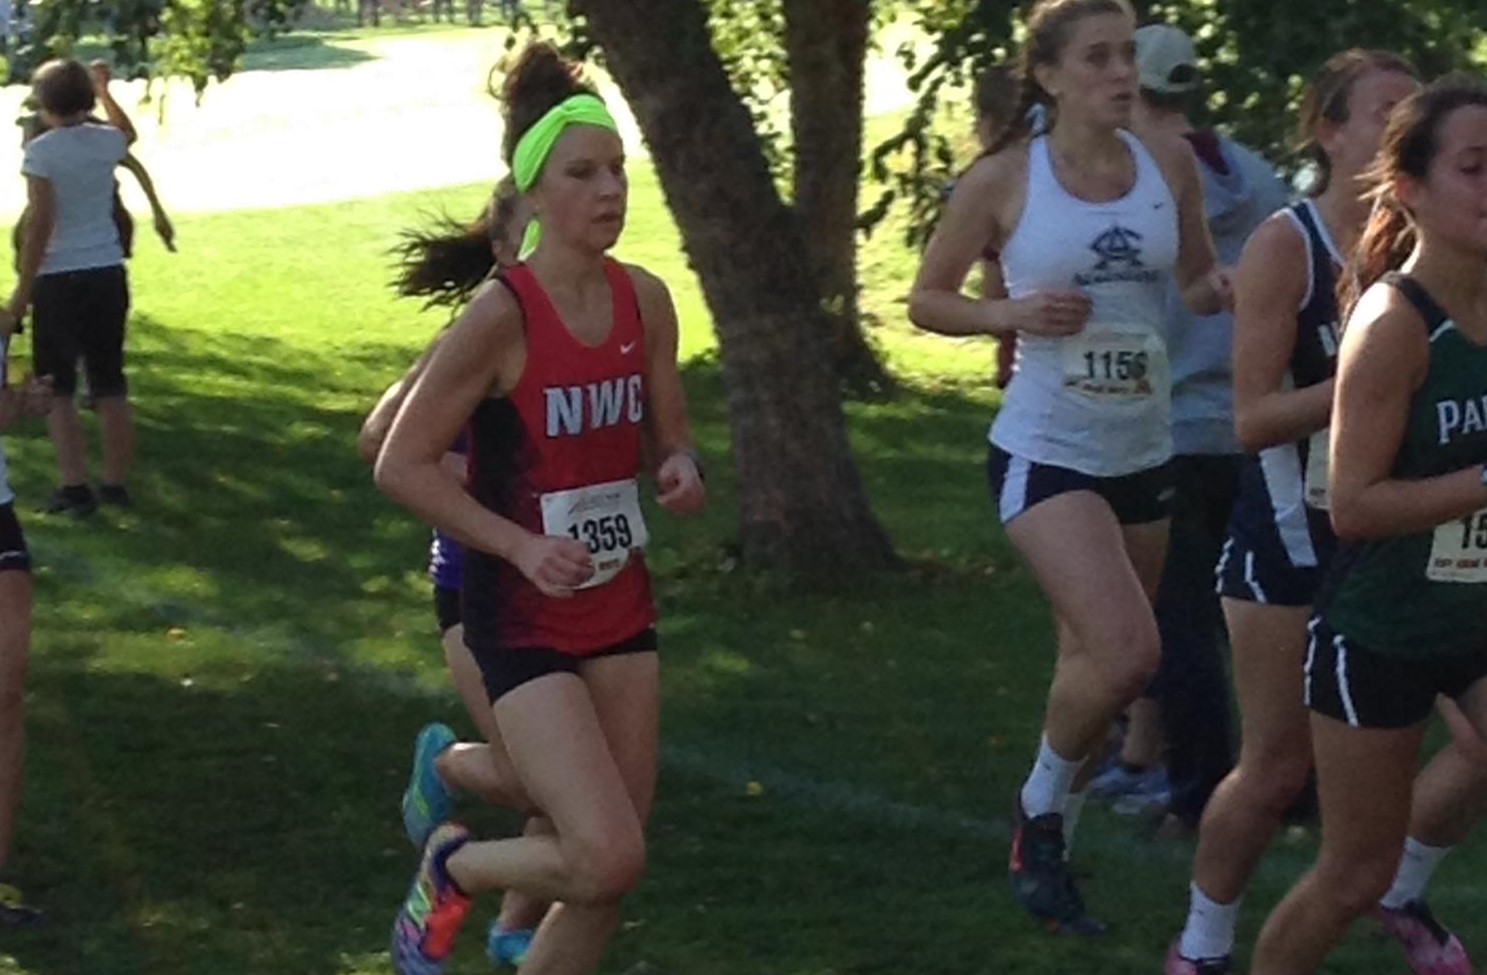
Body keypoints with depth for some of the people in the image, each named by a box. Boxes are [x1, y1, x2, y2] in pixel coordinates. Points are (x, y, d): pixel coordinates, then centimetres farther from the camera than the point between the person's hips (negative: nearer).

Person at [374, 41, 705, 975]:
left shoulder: (646, 301, 0)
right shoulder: (501, 316, -19)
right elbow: (402, 464, -14)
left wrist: (683, 470, -10)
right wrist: (523, 547, -22)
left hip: (620, 609, 7)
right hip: (523, 619, -6)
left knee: (607, 876, 7)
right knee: (608, 857, -16)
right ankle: (453, 867, 14)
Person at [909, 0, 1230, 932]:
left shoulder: (1169, 163, 1)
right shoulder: (1004, 179, -9)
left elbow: (1197, 282, 14)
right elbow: (926, 300, 0)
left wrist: (1221, 290, -10)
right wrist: (1012, 313, -19)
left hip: (1144, 451, 5)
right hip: (1046, 451, -5)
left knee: (1095, 661, 14)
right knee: (1127, 653, -21)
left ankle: (1049, 849, 34)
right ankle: (1042, 811, 6)